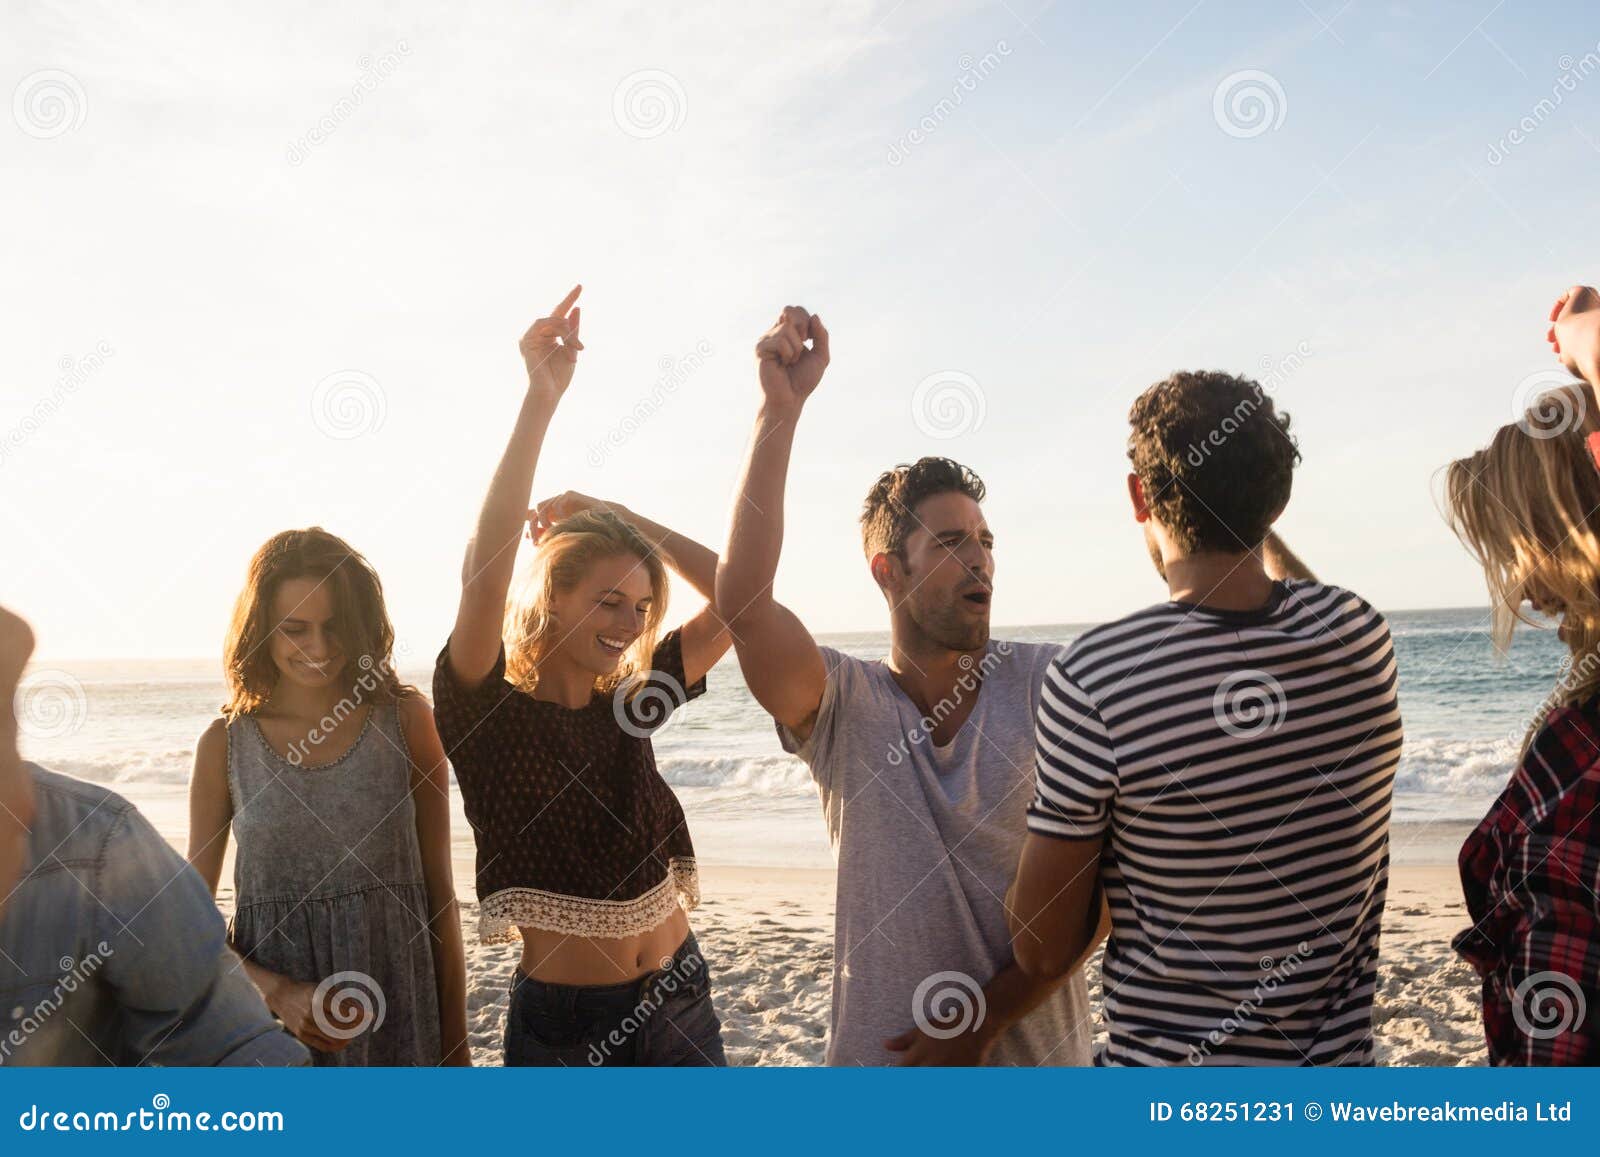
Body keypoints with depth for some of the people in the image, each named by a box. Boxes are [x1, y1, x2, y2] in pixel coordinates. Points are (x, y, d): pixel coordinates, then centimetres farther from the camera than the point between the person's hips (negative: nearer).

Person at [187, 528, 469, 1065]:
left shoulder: (406, 720, -4)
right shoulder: (225, 743, -3)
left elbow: (440, 890, -1)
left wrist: (456, 1040, 1)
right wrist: (279, 993, -13)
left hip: (400, 1015, 0)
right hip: (273, 1026, 0)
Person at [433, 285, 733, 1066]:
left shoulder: (632, 701, 2)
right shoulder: (487, 712, -11)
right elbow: (484, 572, -27)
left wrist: (608, 512, -3)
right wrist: (541, 400, -31)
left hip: (679, 1000, 4)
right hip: (564, 1022, -4)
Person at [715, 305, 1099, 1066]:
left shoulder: (1047, 684, -9)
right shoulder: (840, 704, -8)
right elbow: (741, 601, -26)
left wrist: (987, 1019, -13)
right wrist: (781, 409, -27)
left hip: (1038, 1054, 0)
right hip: (882, 1058, 0)